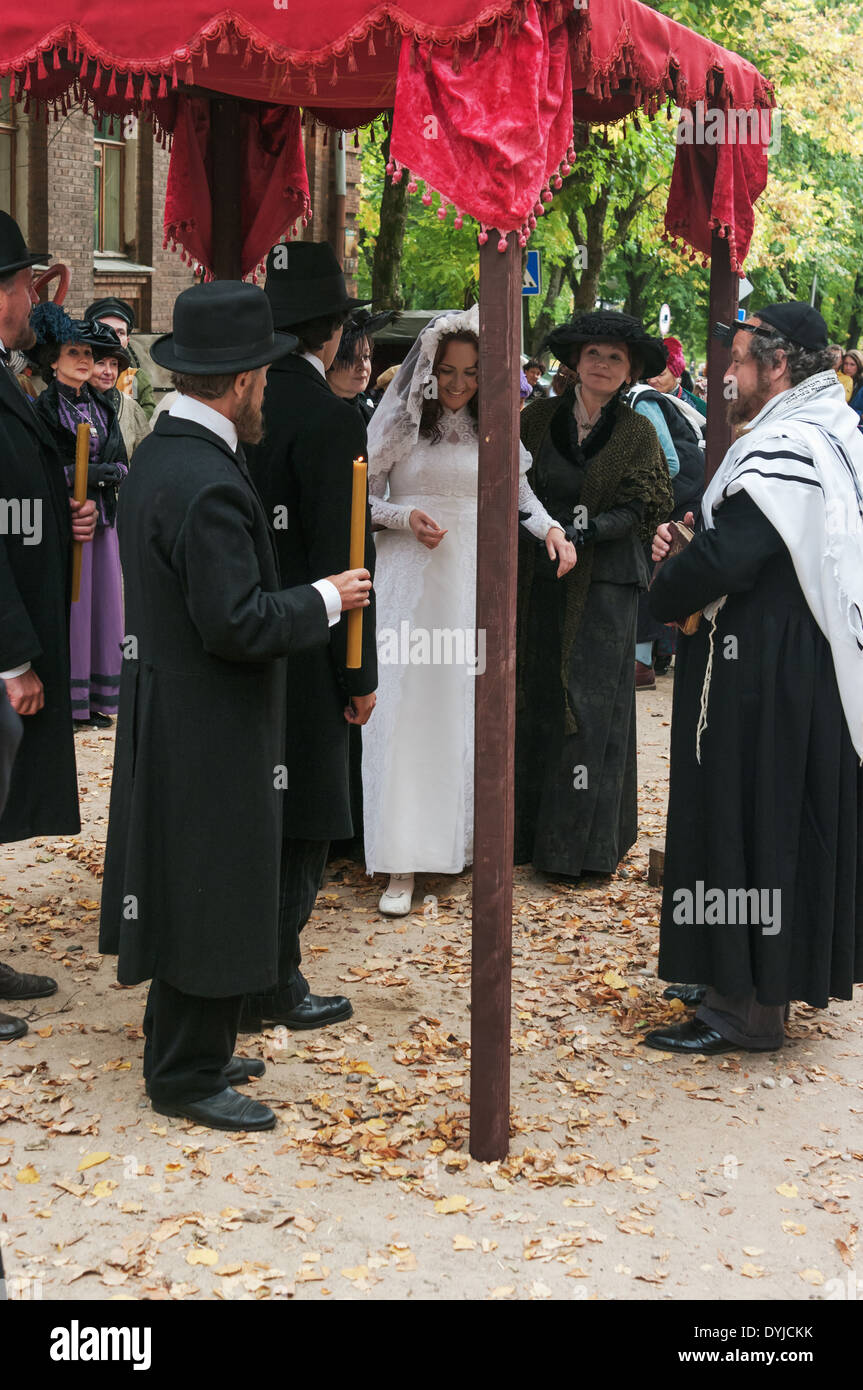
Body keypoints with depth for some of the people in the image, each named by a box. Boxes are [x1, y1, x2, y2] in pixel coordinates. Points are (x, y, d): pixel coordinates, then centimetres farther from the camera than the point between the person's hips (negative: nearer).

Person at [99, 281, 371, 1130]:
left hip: (169, 720, 10)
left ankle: (180, 1051, 33)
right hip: (212, 732, -10)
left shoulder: (160, 454, 8)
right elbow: (237, 622, -26)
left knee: (185, 892, 19)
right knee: (216, 898, 2)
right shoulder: (207, 481, -24)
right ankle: (188, 1076, 14)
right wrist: (325, 601, -13)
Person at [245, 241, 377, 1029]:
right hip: (301, 658, -7)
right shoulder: (330, 419, -16)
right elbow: (343, 558, -17)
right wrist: (360, 673, -9)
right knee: (299, 825, 4)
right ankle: (273, 987, 12)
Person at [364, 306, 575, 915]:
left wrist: (552, 529, -8)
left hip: (472, 582, 3)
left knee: (469, 705, 4)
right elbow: (363, 501, 4)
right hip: (409, 581, -2)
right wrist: (405, 517, -14)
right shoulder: (399, 424, 3)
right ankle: (403, 863, -4)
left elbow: (521, 494, 11)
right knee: (406, 708, -6)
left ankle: (465, 838, 17)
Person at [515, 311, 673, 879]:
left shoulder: (638, 432, -1)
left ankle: (584, 839, 3)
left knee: (592, 702, -5)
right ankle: (533, 829, 17)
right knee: (539, 698, 6)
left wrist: (589, 528, -19)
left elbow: (644, 509, -6)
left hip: (605, 581, -3)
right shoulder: (541, 417, 6)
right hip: (543, 578, 3)